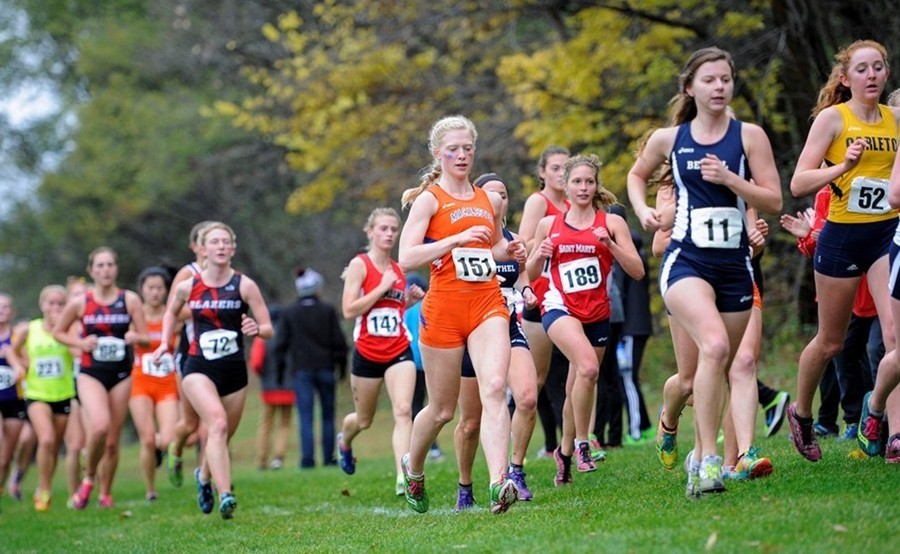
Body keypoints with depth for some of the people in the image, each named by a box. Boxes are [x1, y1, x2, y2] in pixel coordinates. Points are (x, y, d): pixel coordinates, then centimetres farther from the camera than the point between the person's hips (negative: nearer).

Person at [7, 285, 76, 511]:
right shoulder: (28, 330, -1)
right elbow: (13, 351, 15)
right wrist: (18, 365, -2)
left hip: (64, 396, 1)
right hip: (37, 395, -1)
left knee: (54, 447, 8)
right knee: (46, 439, -21)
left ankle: (43, 490, 28)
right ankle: (44, 490, -7)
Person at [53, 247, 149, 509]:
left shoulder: (130, 299, -1)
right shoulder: (79, 303, -2)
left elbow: (146, 337, 2)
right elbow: (58, 332, 10)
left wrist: (135, 337, -20)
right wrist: (80, 343, -8)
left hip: (121, 374, 2)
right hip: (91, 373, -2)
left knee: (113, 439, 5)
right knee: (100, 426, -25)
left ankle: (105, 494, 23)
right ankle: (88, 479, -1)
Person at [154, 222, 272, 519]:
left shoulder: (244, 285, -3)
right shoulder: (187, 287, 1)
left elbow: (269, 329, -3)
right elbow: (171, 313, 22)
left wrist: (257, 329, -25)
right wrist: (165, 343, 9)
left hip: (234, 371, 2)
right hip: (199, 368, -2)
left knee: (222, 437, 12)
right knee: (218, 423, -26)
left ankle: (204, 475, 45)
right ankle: (225, 495, -34)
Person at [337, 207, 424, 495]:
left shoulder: (398, 270, 10)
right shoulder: (360, 265, -6)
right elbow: (349, 310, -15)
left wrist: (409, 299, 6)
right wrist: (383, 287, -19)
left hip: (399, 351, 3)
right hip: (367, 354, -3)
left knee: (403, 410, -17)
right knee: (364, 420, 15)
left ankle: (403, 477, -25)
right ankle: (345, 442, 50)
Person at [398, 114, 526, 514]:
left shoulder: (489, 201, 13)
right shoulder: (429, 199, -2)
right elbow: (406, 259, -15)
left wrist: (510, 251, 9)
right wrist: (458, 239, -22)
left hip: (488, 304, 3)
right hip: (444, 308, -3)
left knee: (494, 386, -20)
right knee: (443, 409, 8)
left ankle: (500, 484, -31)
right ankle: (412, 467, 37)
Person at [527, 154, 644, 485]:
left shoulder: (612, 222, 4)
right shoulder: (548, 225, 8)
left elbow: (637, 271, -3)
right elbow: (530, 274, 15)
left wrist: (610, 244, -16)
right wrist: (540, 256, -6)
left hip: (597, 313, 2)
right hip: (559, 307, -2)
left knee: (577, 388, 8)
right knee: (588, 366, -28)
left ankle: (565, 452, 29)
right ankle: (581, 443, -16)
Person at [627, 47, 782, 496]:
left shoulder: (749, 136, 2)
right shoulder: (668, 139, 4)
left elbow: (773, 201, -2)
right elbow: (637, 175, 24)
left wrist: (730, 178, -16)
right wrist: (643, 209, 5)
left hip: (735, 265, 2)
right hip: (686, 261, -2)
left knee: (710, 375, 9)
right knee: (715, 345, -28)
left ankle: (699, 460, 28)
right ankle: (688, 438, -18)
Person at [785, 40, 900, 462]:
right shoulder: (832, 117, -6)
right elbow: (798, 184, -12)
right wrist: (844, 166, -25)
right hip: (842, 236, -2)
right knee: (830, 342, 12)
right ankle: (801, 413, 37)